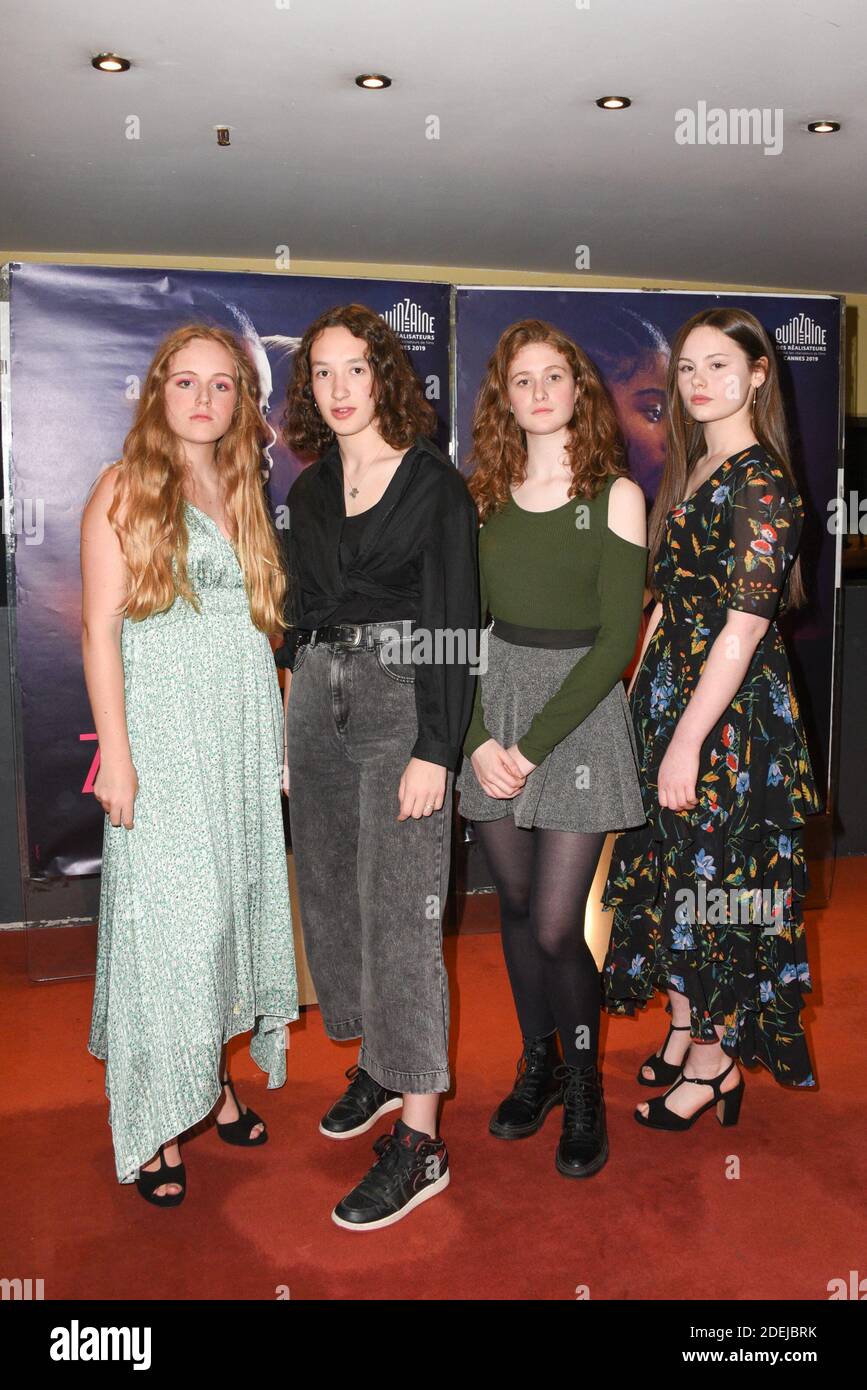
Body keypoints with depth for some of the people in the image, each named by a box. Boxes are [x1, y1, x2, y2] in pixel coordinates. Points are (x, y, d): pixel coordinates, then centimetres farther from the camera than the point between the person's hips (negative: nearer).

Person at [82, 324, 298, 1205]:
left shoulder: (244, 492, 14)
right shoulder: (124, 489, -2)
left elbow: (263, 617, 14)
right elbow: (100, 627, -7)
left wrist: (278, 735, 7)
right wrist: (115, 751, -13)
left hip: (244, 728, 5)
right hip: (162, 730, -5)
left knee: (233, 900, 10)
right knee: (168, 913, -3)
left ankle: (213, 1074, 27)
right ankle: (152, 1121, 10)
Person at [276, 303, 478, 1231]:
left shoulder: (434, 483, -5)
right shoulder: (309, 491, 13)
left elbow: (453, 625, -10)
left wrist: (433, 750, -17)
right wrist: (287, 722, 13)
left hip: (401, 703, -6)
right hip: (317, 701, 7)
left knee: (399, 914, -7)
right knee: (332, 897, 12)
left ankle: (419, 1142, 2)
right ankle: (378, 1066, 32)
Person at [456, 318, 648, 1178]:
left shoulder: (615, 495, -2)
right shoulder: (485, 495, 7)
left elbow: (617, 639, -8)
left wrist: (534, 745, -13)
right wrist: (477, 737, -9)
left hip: (579, 711, -3)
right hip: (491, 705, 3)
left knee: (556, 927, -4)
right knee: (517, 909, 11)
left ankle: (585, 1091, 21)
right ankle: (538, 1066, 33)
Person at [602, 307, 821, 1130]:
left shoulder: (760, 481, -15)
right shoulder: (691, 471, 12)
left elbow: (744, 627, -20)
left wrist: (687, 740, -20)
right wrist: (639, 697, 10)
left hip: (731, 710, -8)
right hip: (668, 694, 8)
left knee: (713, 877, 3)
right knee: (670, 869, 15)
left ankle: (712, 1062, 21)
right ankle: (683, 1030, 32)